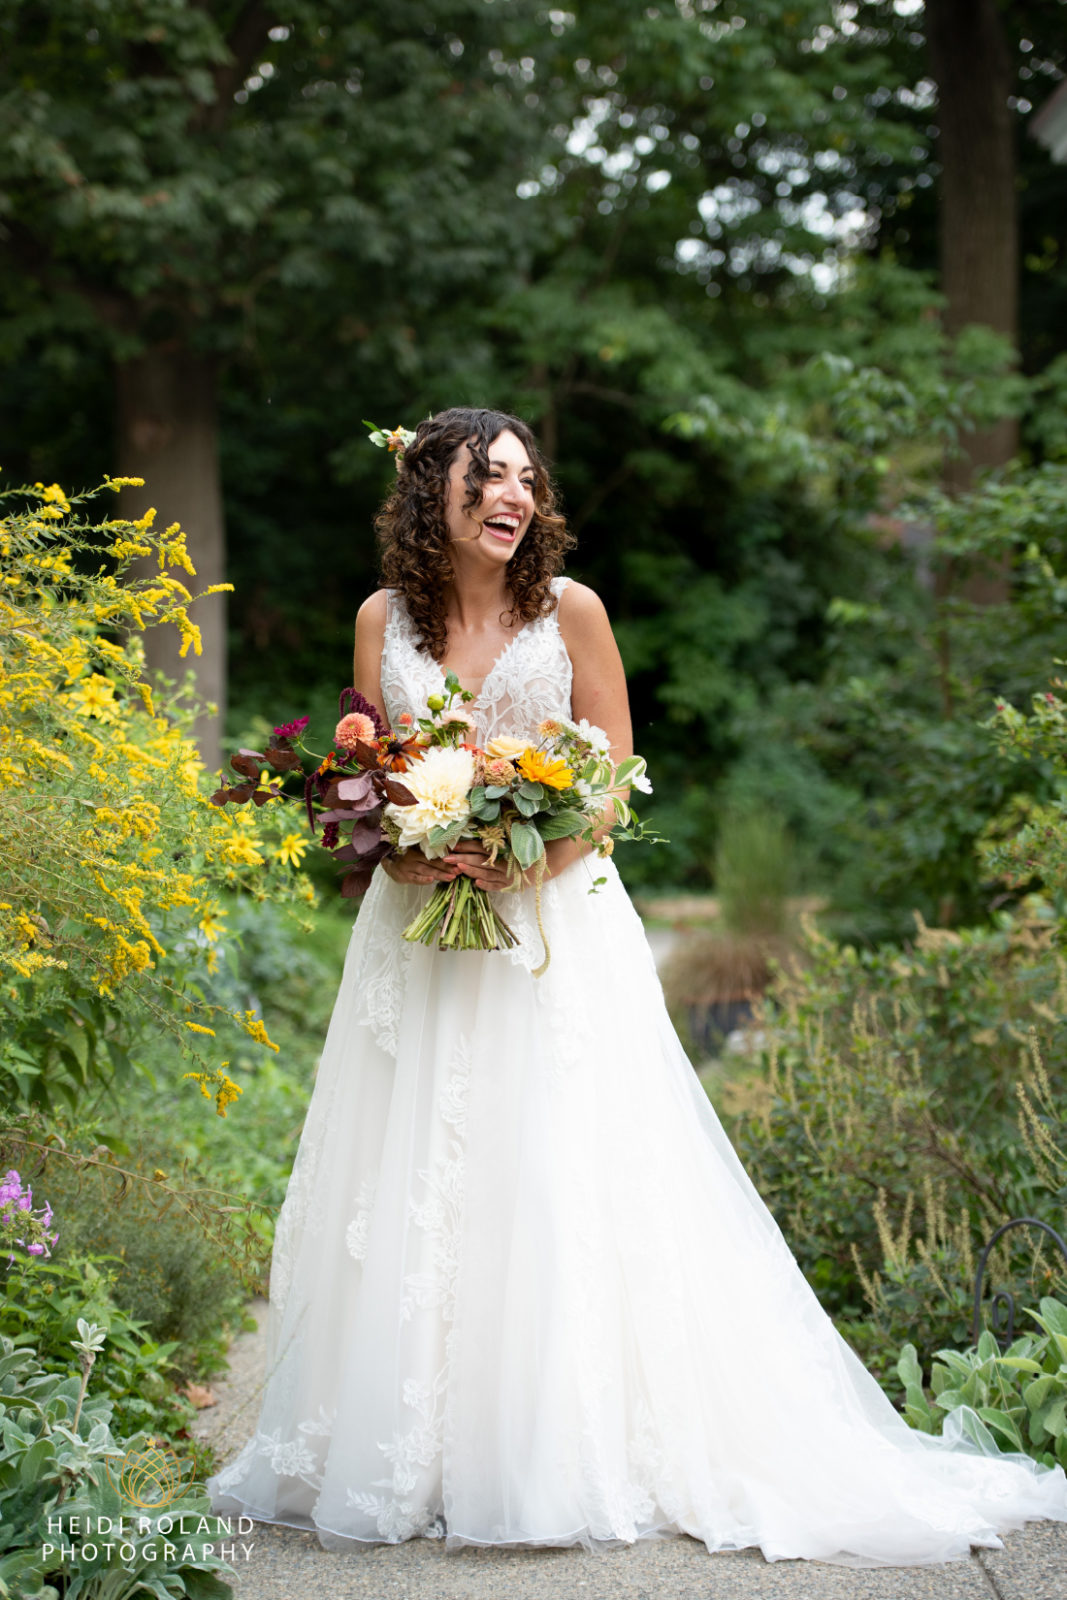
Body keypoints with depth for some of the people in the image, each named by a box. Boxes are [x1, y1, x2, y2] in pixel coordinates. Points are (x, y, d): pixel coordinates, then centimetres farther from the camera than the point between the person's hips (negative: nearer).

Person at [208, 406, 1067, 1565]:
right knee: (408, 1191, 3)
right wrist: (410, 856, -10)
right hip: (419, 927, 3)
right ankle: (404, 1456, 14)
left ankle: (565, 1461, 4)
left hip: (554, 926, -2)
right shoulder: (382, 619, 7)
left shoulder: (568, 609, 1)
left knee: (560, 1185, -6)